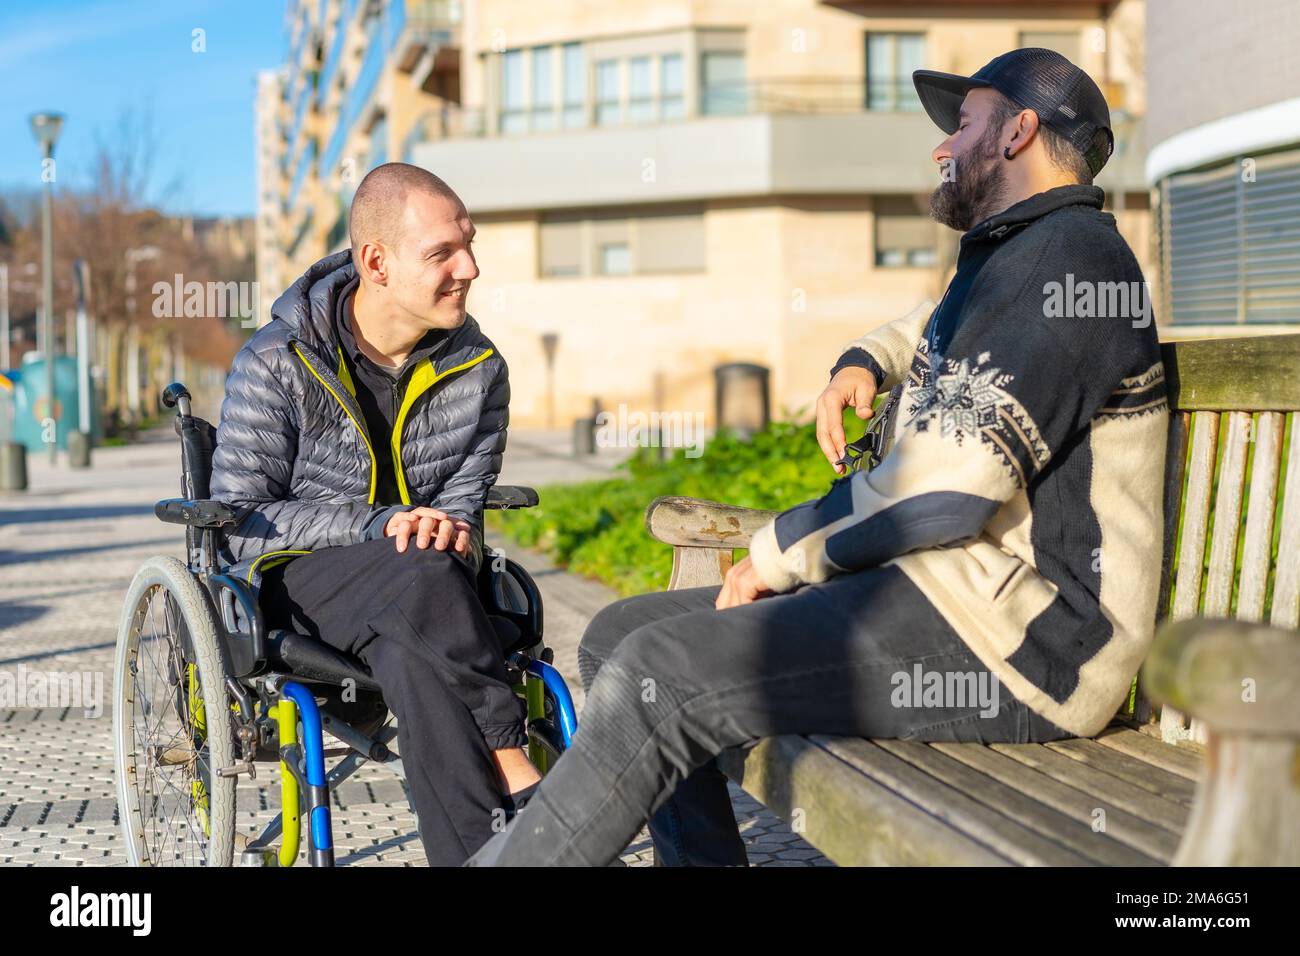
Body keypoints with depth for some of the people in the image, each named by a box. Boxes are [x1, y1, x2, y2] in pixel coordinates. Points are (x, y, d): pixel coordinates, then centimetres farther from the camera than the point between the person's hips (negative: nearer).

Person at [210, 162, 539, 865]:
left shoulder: (478, 367, 4)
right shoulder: (277, 365, -9)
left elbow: (468, 490, 8)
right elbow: (239, 522, -10)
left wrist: (453, 527, -19)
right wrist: (378, 525, -22)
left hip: (419, 585, 3)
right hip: (298, 581, -3)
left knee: (415, 658, -36)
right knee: (423, 577, -37)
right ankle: (515, 771, -31)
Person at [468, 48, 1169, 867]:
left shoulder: (1068, 254, -10)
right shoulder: (1006, 257, 23)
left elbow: (952, 481, -22)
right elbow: (934, 332, 48)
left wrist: (779, 554, -9)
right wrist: (860, 364, 23)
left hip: (1010, 632, -11)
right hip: (928, 586, 11)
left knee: (657, 676, -23)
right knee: (618, 639, 4)